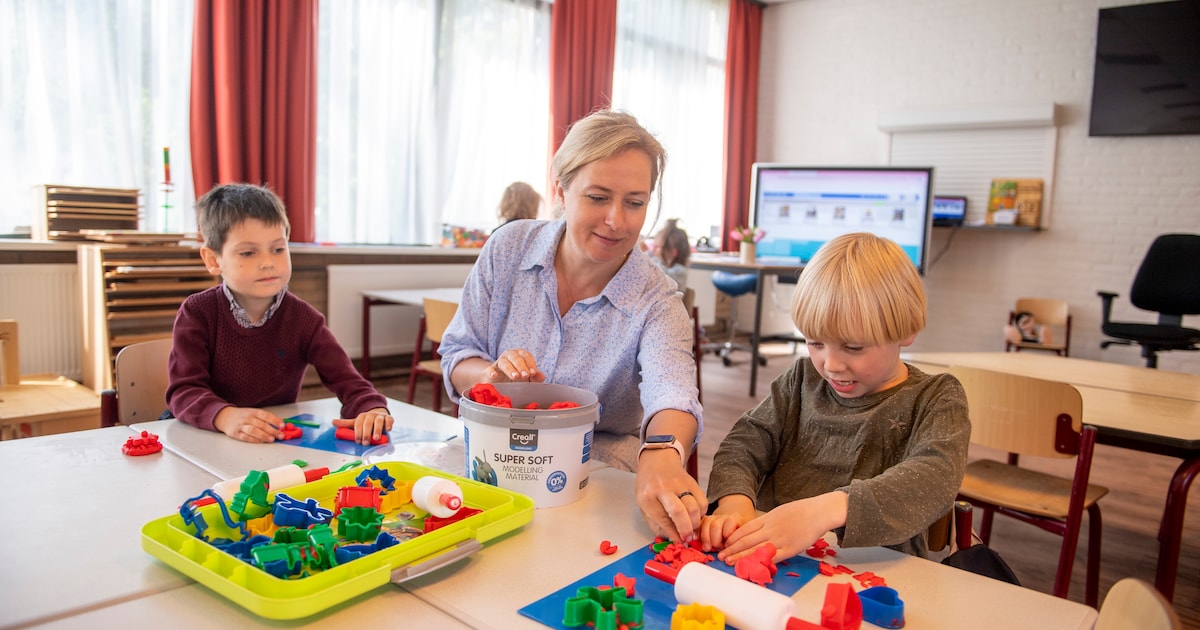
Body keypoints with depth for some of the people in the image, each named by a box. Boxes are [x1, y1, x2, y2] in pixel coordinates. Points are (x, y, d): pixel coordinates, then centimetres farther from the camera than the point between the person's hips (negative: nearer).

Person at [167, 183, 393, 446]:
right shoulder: (198, 312, -7)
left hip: (279, 442, 0)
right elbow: (184, 390, -16)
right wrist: (225, 416, -37)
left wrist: (373, 408, -34)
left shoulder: (303, 318, -5)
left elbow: (346, 379, -11)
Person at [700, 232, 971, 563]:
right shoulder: (802, 378, 10)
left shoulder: (935, 399, -2)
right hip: (771, 567, 1)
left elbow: (934, 479, -20)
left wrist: (825, 510, -35)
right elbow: (745, 442, 2)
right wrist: (734, 499, -20)